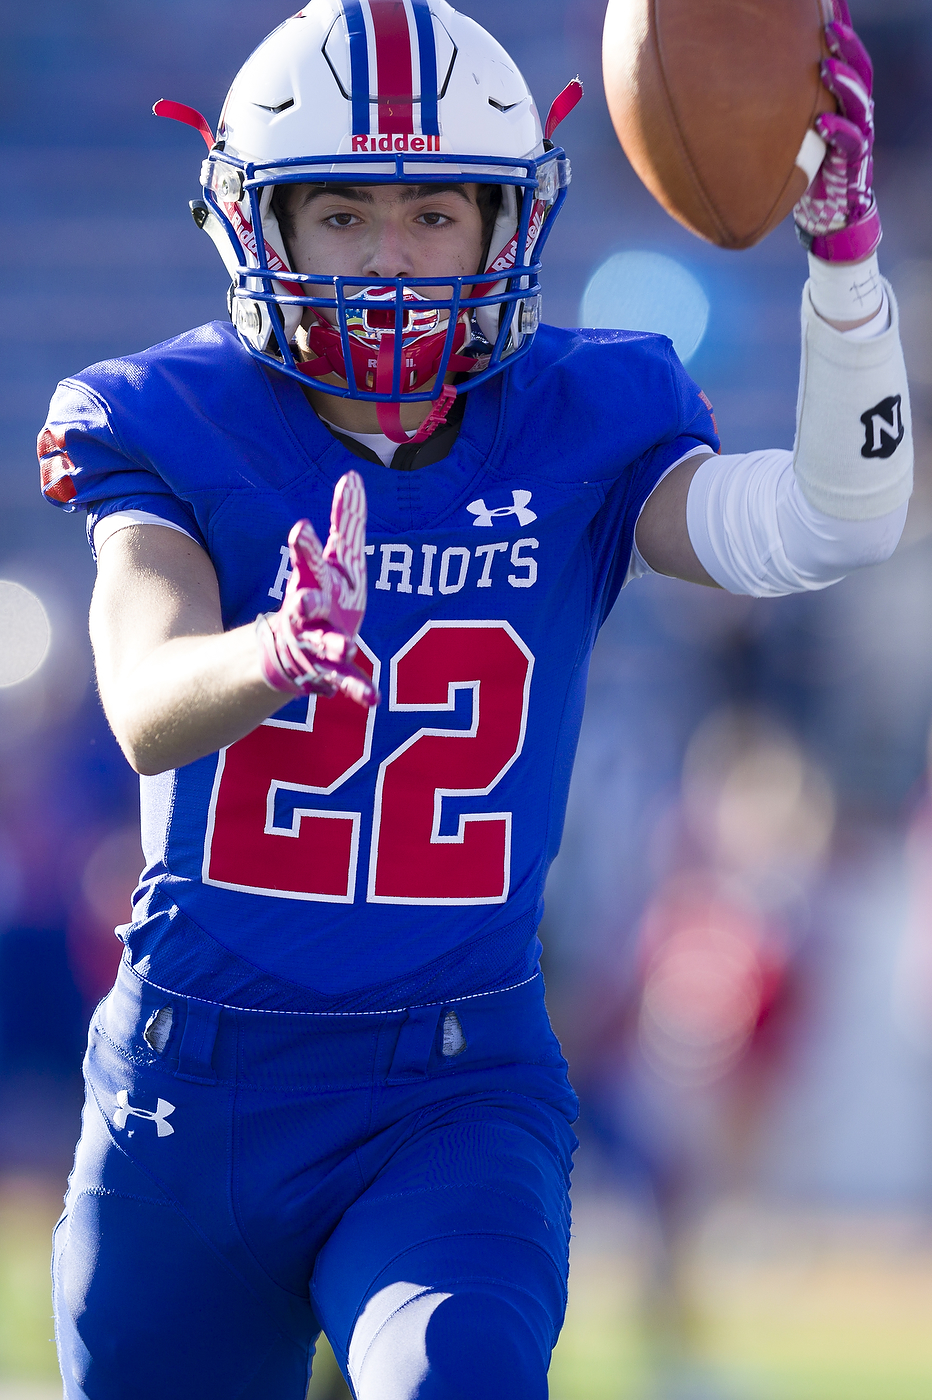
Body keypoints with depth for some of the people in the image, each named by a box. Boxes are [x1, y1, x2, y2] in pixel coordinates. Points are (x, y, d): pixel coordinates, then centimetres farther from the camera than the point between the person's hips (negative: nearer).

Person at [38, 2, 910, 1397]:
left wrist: (841, 239, -33)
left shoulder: (583, 430, -1)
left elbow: (836, 522, -19)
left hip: (455, 1097, -1)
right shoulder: (173, 430, -5)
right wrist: (280, 654, -47)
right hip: (189, 1086, 1)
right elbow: (147, 710, -23)